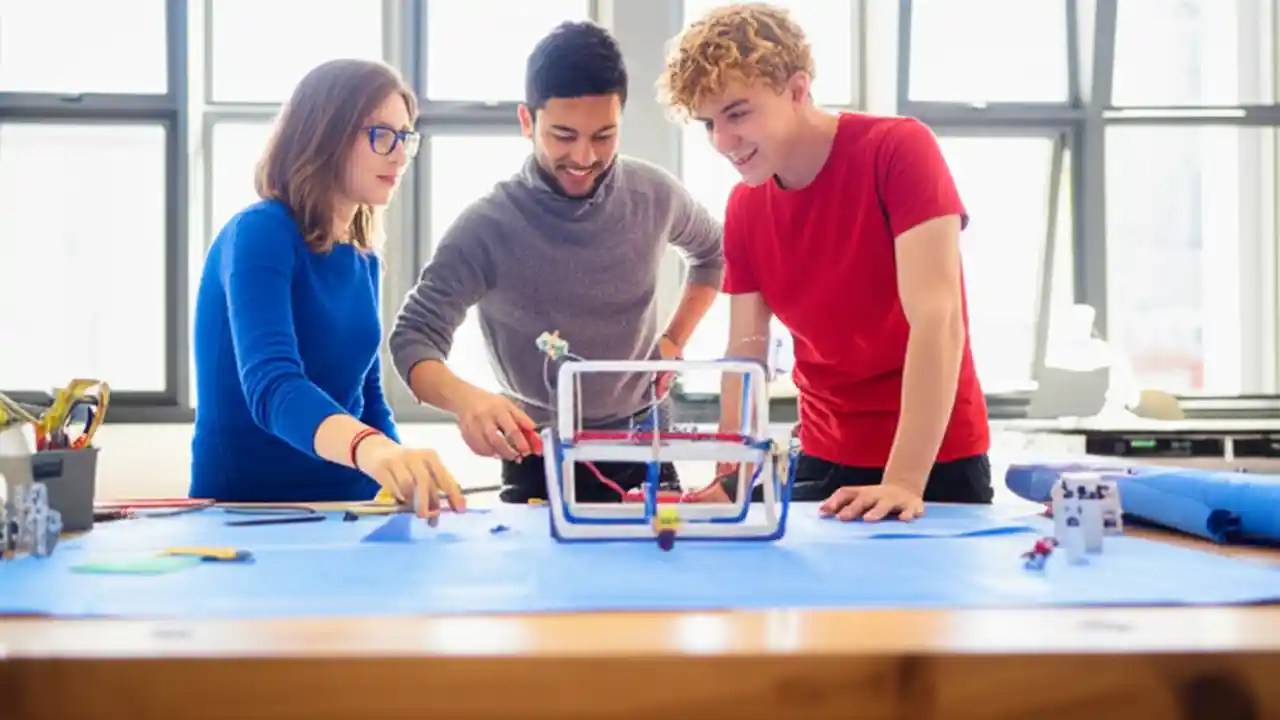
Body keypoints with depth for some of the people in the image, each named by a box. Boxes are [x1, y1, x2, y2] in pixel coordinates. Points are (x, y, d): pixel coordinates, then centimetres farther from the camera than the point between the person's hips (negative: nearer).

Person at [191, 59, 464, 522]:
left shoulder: (362, 261, 9)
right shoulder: (259, 233, -13)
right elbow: (271, 386, -28)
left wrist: (407, 481, -3)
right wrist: (372, 449, -46)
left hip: (344, 506, 5)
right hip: (250, 508, -5)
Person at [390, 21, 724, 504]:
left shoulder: (654, 196, -8)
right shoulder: (488, 226, -19)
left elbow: (712, 254, 14)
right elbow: (414, 337, -22)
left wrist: (674, 341, 2)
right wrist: (466, 399, -41)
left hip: (643, 444, 3)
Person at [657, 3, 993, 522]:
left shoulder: (899, 149, -17)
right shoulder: (742, 210, -1)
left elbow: (937, 317, -25)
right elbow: (745, 355, 1)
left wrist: (903, 481, -32)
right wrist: (728, 483, -12)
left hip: (937, 458, -4)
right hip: (825, 459, 4)